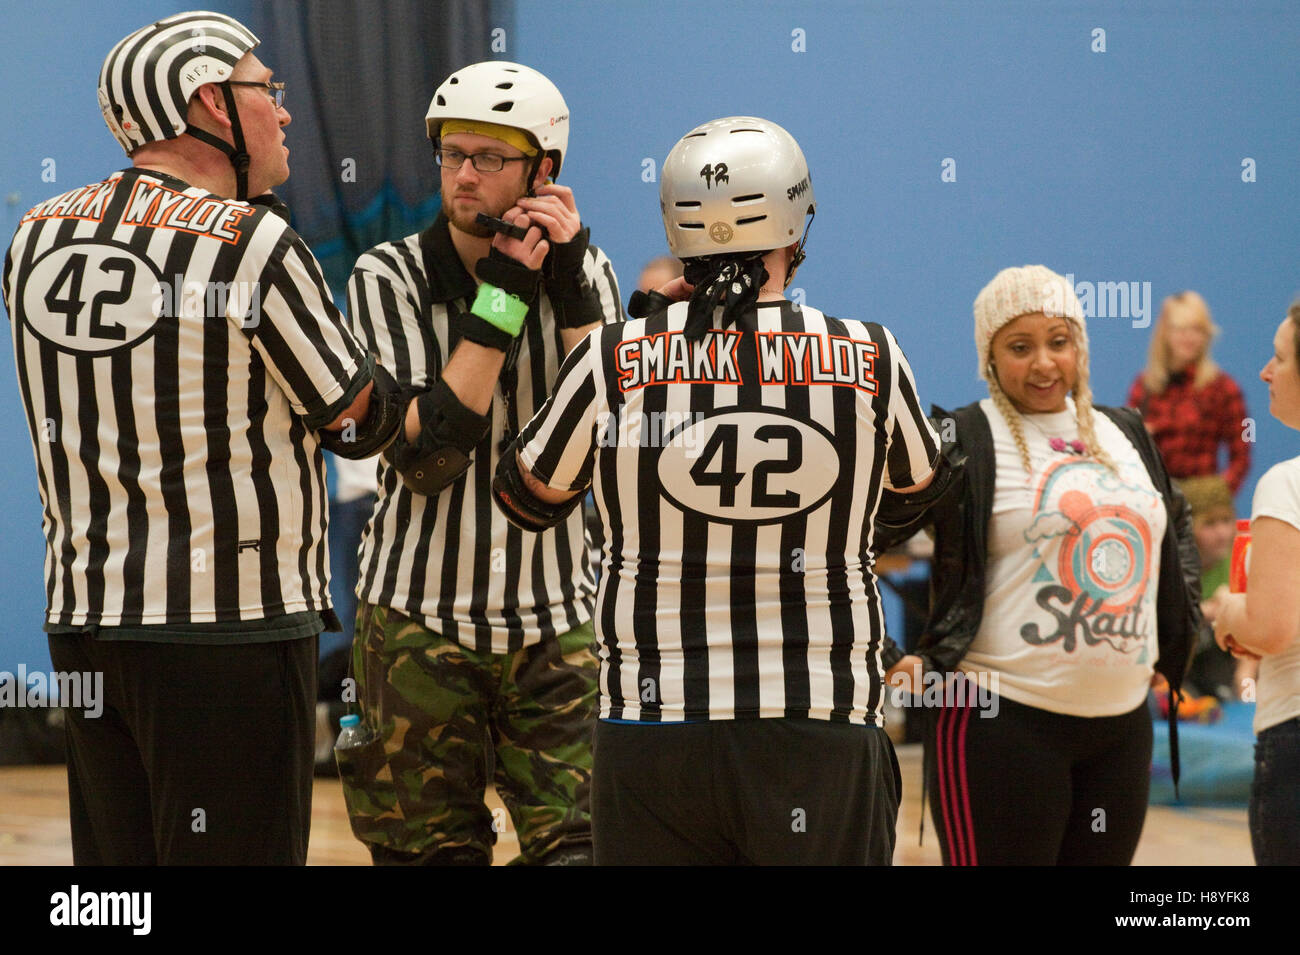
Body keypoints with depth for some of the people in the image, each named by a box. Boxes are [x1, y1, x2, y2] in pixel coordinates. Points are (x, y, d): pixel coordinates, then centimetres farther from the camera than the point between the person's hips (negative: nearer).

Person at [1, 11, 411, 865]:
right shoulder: (257, 246, -12)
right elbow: (362, 423, -3)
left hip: (81, 619, 7)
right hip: (229, 624, -7)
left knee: (111, 855, 11)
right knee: (234, 852, -2)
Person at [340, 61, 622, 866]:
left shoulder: (588, 276, 2)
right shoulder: (389, 278, -6)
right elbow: (425, 459, -18)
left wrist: (570, 289, -18)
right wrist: (500, 300, -20)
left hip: (557, 621, 1)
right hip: (419, 618, -1)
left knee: (580, 843, -7)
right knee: (429, 851, 6)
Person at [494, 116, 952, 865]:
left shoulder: (615, 360, -4)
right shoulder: (869, 360, -3)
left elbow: (528, 501, 13)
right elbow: (923, 483, 18)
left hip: (653, 729, 1)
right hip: (825, 733, 0)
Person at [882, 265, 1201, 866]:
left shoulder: (1125, 434, 14)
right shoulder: (962, 442, -6)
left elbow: (1176, 529, 31)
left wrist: (1178, 632, 19)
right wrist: (889, 659, -13)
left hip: (1122, 720, 6)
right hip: (1002, 720, -6)